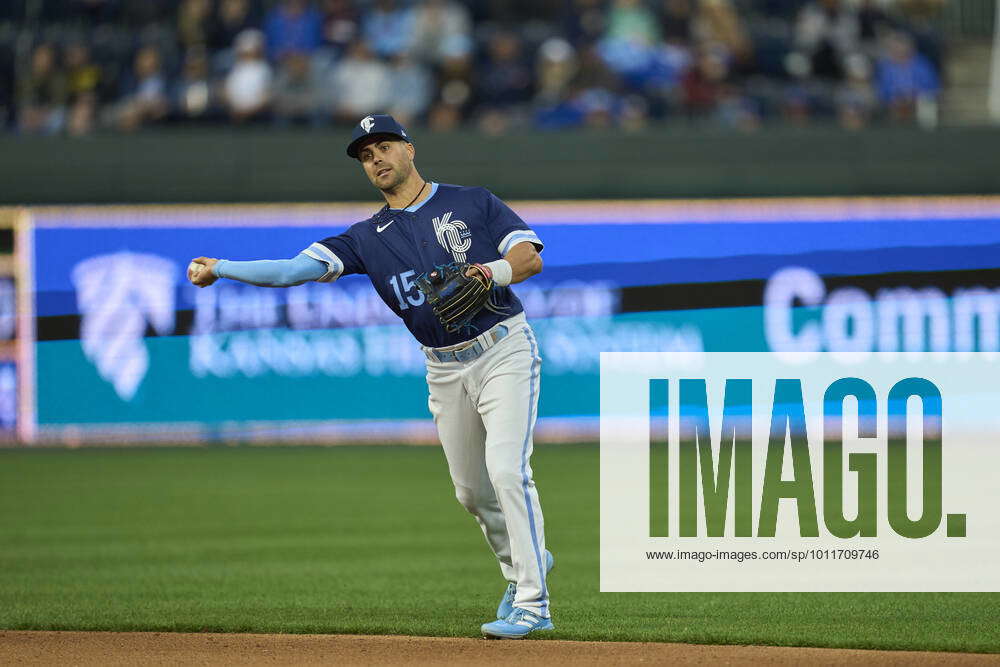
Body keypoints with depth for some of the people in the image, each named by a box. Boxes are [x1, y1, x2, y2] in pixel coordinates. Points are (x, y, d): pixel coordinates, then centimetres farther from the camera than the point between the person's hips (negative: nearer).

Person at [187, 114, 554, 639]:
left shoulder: (472, 203, 1)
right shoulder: (368, 237, 7)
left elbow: (531, 256, -6)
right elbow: (296, 269, -2)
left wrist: (494, 271, -27)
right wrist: (219, 270, -10)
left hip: (503, 350, -5)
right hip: (445, 370, 5)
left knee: (506, 469, -18)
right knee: (470, 490, 10)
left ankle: (532, 604, -16)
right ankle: (523, 566, 37)